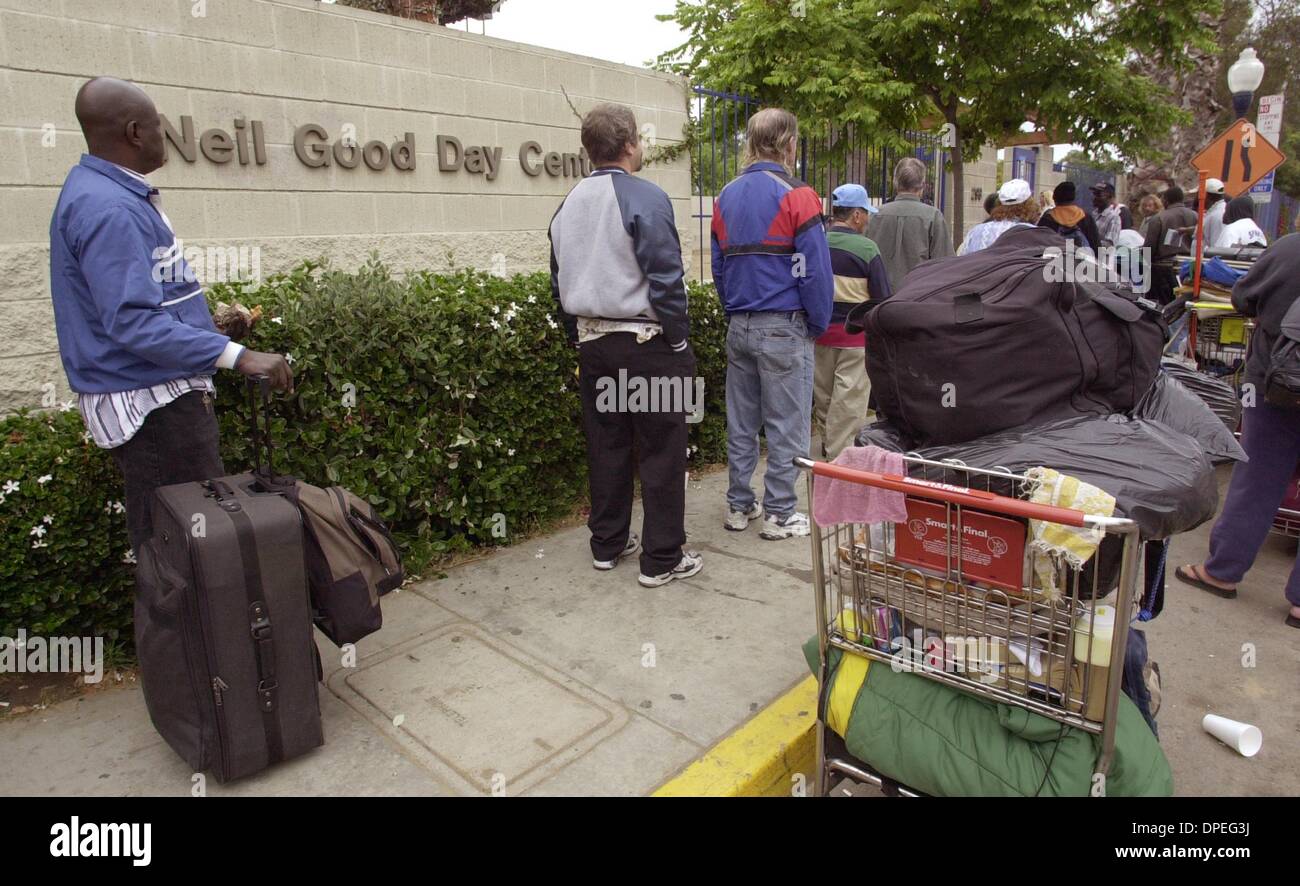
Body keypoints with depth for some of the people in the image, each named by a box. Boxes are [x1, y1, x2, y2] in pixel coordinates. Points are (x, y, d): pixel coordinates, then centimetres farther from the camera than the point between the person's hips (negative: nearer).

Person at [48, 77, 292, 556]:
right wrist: (236, 355, -31)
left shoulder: (109, 194, 14)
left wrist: (208, 323, 29)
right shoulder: (109, 209, -19)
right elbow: (132, 322, -27)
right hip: (150, 403, -10)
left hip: (162, 395, 10)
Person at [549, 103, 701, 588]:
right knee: (661, 452, 2)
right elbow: (666, 280, -17)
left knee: (605, 446, 15)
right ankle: (661, 560, 9)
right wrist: (680, 342, -8)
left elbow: (561, 283, 16)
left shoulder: (569, 204, 11)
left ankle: (607, 544, 27)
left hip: (593, 343, 7)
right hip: (645, 343, -7)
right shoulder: (645, 197, -12)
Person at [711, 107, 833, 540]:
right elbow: (815, 269, -12)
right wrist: (819, 324, -1)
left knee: (740, 424, 12)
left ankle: (738, 506, 22)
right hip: (784, 328, -6)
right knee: (787, 427, 3)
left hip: (738, 327, 6)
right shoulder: (795, 195, -10)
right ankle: (779, 514, 10)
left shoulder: (725, 197, 9)